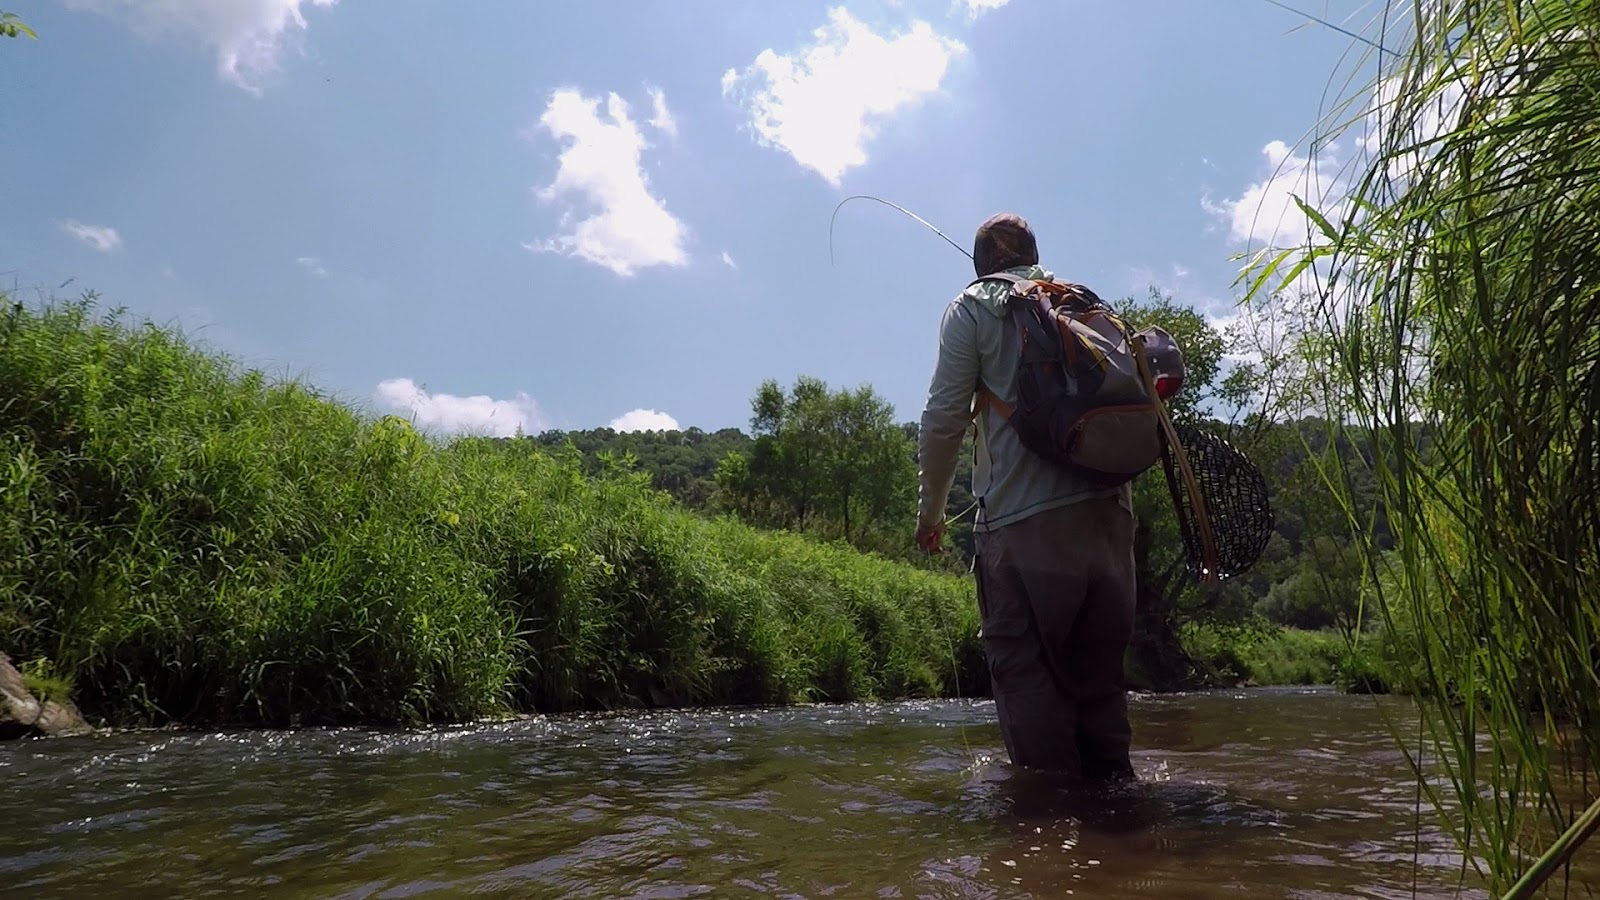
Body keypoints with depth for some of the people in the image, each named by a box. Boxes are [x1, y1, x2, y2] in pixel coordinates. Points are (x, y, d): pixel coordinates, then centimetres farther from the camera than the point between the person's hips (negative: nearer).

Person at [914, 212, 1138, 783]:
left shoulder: (971, 308, 6)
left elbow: (943, 417, -2)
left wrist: (931, 509, 8)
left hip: (1023, 523, -5)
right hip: (1108, 513, 6)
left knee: (1024, 670, 0)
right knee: (1098, 667, 15)